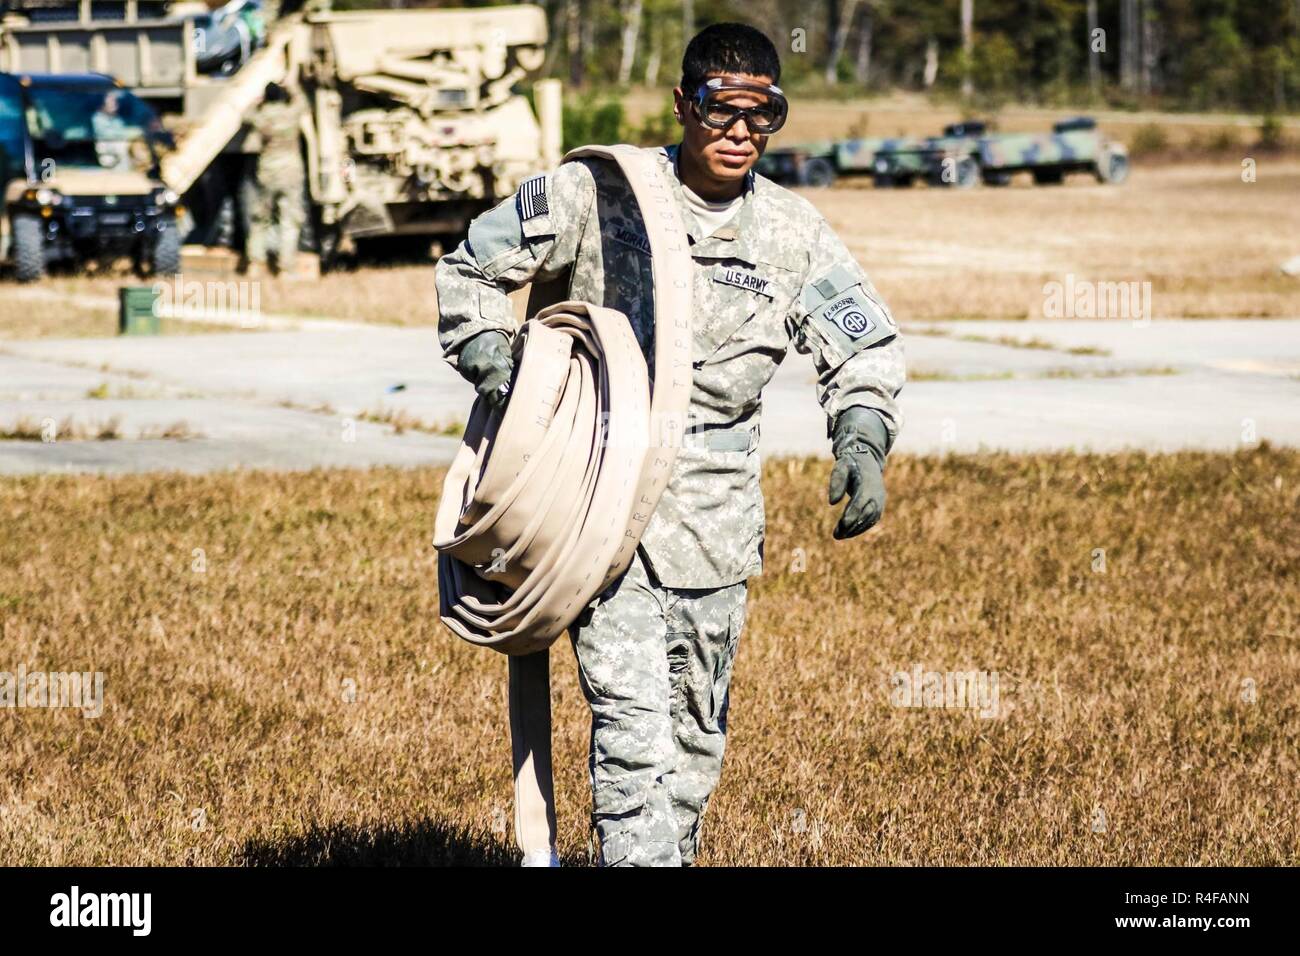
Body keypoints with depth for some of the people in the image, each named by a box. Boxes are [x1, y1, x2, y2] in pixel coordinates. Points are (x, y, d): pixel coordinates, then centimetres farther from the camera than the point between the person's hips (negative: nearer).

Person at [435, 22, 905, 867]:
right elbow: (472, 269, 5)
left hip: (713, 515, 4)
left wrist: (863, 441, -6)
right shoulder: (595, 195, -6)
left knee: (697, 725, 13)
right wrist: (498, 374, -7)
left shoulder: (794, 234, 3)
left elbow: (868, 350, 12)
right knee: (632, 716, -15)